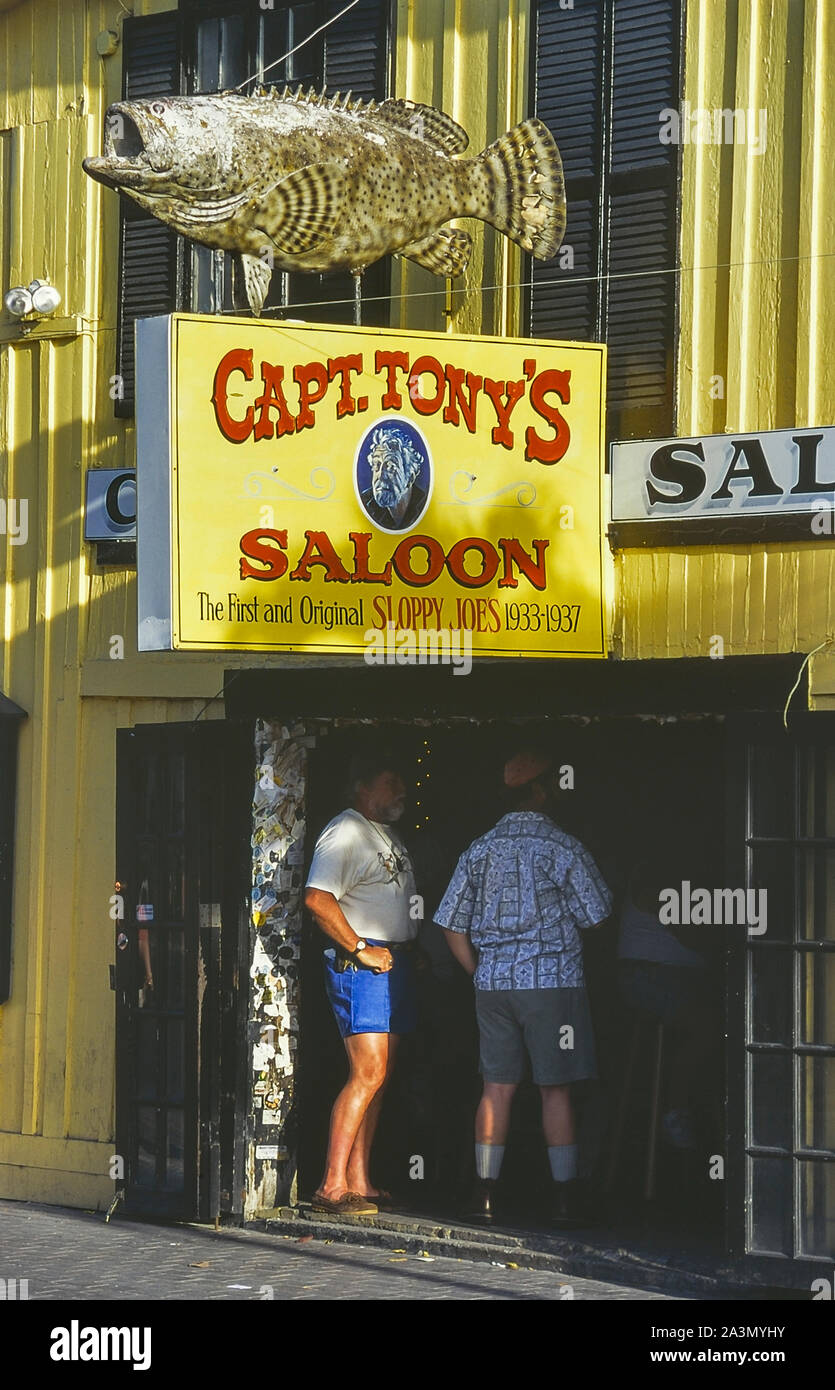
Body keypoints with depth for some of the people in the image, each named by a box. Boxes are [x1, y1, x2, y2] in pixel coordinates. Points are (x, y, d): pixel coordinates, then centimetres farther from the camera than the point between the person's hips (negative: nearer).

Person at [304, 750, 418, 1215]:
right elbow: (318, 898, -22)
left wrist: (405, 954, 15)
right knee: (368, 1073, -14)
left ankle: (359, 1179, 11)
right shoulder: (346, 833, -11)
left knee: (379, 1076, 8)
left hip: (395, 963, 9)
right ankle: (332, 1185, -14)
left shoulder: (389, 834, 20)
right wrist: (361, 950, -19)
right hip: (360, 967, -9)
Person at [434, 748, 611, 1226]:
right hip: (553, 981, -4)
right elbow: (595, 916, -2)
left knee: (497, 1087, 8)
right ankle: (565, 1197, 3)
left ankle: (486, 1192, 8)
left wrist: (482, 973, 14)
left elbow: (453, 924, 7)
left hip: (493, 984, 4)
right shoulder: (565, 849, -7)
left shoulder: (480, 850, 6)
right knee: (556, 1089, 0)